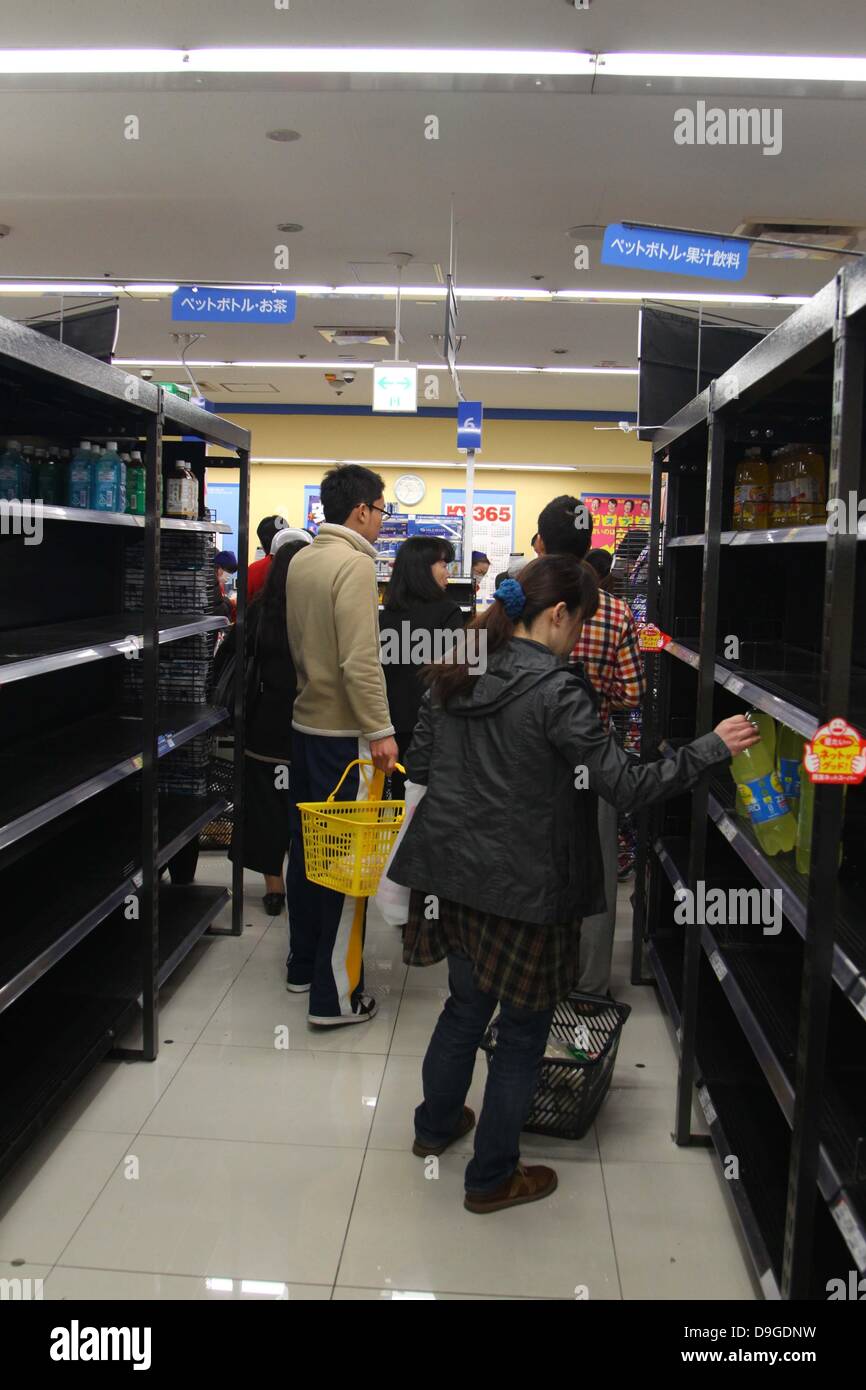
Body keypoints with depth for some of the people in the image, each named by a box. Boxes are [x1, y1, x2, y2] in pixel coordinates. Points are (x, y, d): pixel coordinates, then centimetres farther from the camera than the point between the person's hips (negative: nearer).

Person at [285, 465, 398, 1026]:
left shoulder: (301, 561, 10)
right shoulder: (354, 564, -16)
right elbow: (361, 659, -23)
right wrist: (381, 731, -21)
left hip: (306, 721, 9)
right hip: (344, 731, -9)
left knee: (308, 845, 17)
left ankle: (303, 965, 31)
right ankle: (335, 995, 1)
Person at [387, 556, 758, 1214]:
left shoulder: (456, 674, 2)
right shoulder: (556, 691, -20)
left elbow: (418, 764, 8)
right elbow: (628, 783, -20)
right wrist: (712, 747, -13)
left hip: (452, 874, 7)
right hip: (522, 889, -7)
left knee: (466, 1004, 26)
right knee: (522, 1032, 11)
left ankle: (435, 1125, 45)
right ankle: (492, 1178, 25)